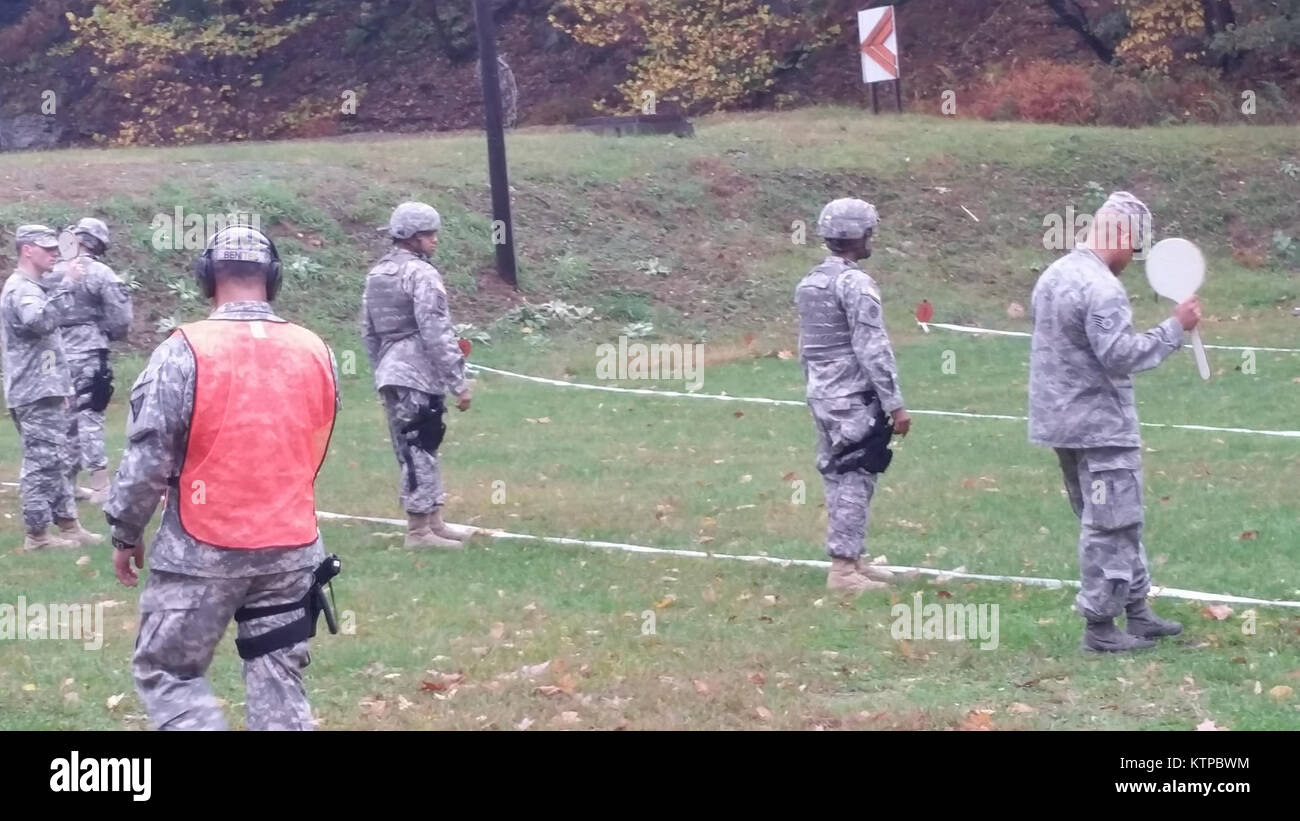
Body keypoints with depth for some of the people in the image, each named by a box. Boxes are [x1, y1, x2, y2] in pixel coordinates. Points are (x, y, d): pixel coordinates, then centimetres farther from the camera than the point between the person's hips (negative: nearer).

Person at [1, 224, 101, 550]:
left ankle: (67, 525, 20)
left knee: (58, 461, 14)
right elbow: (40, 320, -34)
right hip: (35, 395, -10)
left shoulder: (34, 288, 20)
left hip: (47, 392, 10)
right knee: (42, 462, -7)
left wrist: (61, 389, 24)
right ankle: (37, 533, -3)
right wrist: (66, 284, -31)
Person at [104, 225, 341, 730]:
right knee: (278, 684, 11)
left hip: (203, 552, -4)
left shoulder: (184, 352, -13)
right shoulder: (315, 352, 1)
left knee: (166, 673, 9)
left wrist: (126, 534, 3)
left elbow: (147, 457, -10)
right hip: (292, 548, 4)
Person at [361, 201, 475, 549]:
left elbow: (369, 331, 19)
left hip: (391, 375, 9)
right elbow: (436, 334, -17)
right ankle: (419, 529, 0)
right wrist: (458, 382, -14)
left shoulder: (376, 274, 14)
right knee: (420, 449, -4)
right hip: (419, 376, -9)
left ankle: (433, 521, 22)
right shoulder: (422, 275, -14)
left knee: (416, 449, 15)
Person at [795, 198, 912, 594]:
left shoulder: (810, 283, 12)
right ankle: (844, 568, -7)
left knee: (837, 475, 14)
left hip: (821, 395, 9)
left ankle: (851, 558, 22)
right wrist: (895, 404, -16)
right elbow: (873, 349, -18)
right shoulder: (856, 284, -16)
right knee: (854, 480, -6)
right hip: (854, 399, -9)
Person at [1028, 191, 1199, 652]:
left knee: (1118, 521, 18)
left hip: (1061, 420, 10)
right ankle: (1100, 627, 3)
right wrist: (1175, 328, -18)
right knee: (1110, 526, -2)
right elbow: (1121, 355, -24)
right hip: (1100, 425, -10)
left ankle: (1136, 611, 24)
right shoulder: (1102, 288, -19)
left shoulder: (1053, 276, 13)